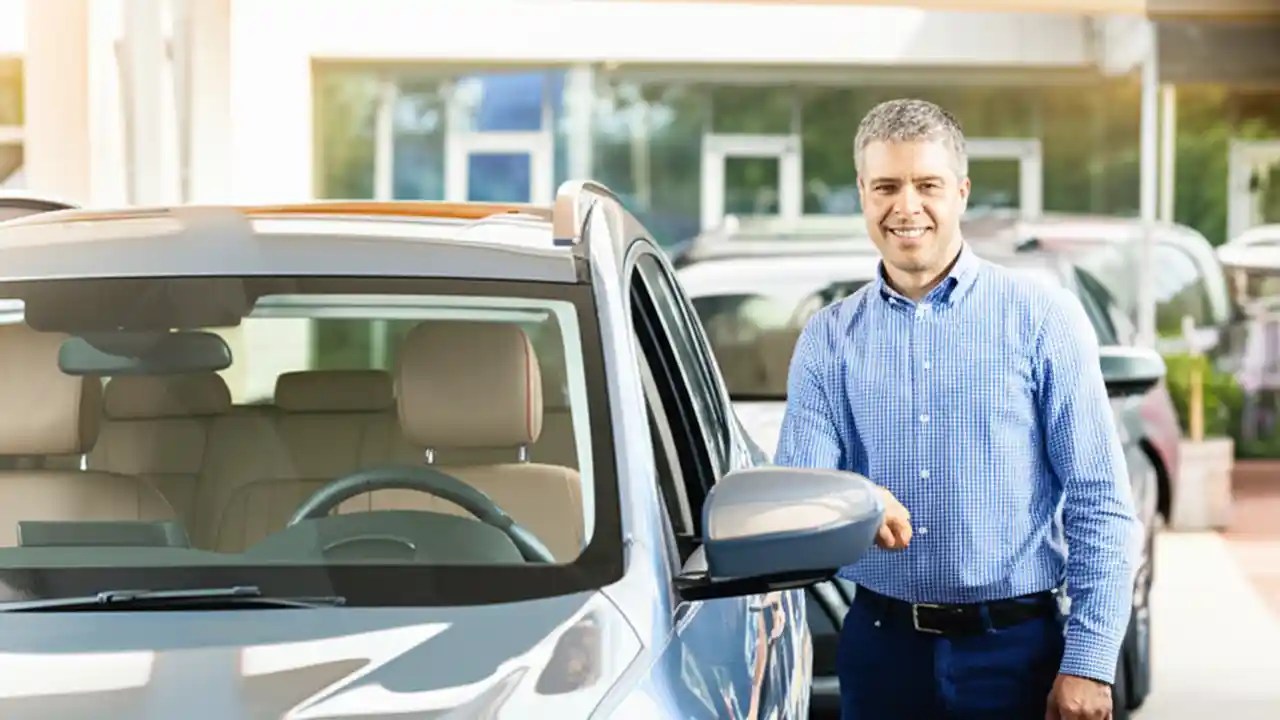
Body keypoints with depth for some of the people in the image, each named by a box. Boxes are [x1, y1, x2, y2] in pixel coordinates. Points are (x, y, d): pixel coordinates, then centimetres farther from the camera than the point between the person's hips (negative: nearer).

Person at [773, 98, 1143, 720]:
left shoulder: (1043, 318, -2)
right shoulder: (828, 337, 6)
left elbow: (1100, 507, -5)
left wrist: (1089, 663, -11)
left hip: (1017, 648, -2)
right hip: (880, 645, 2)